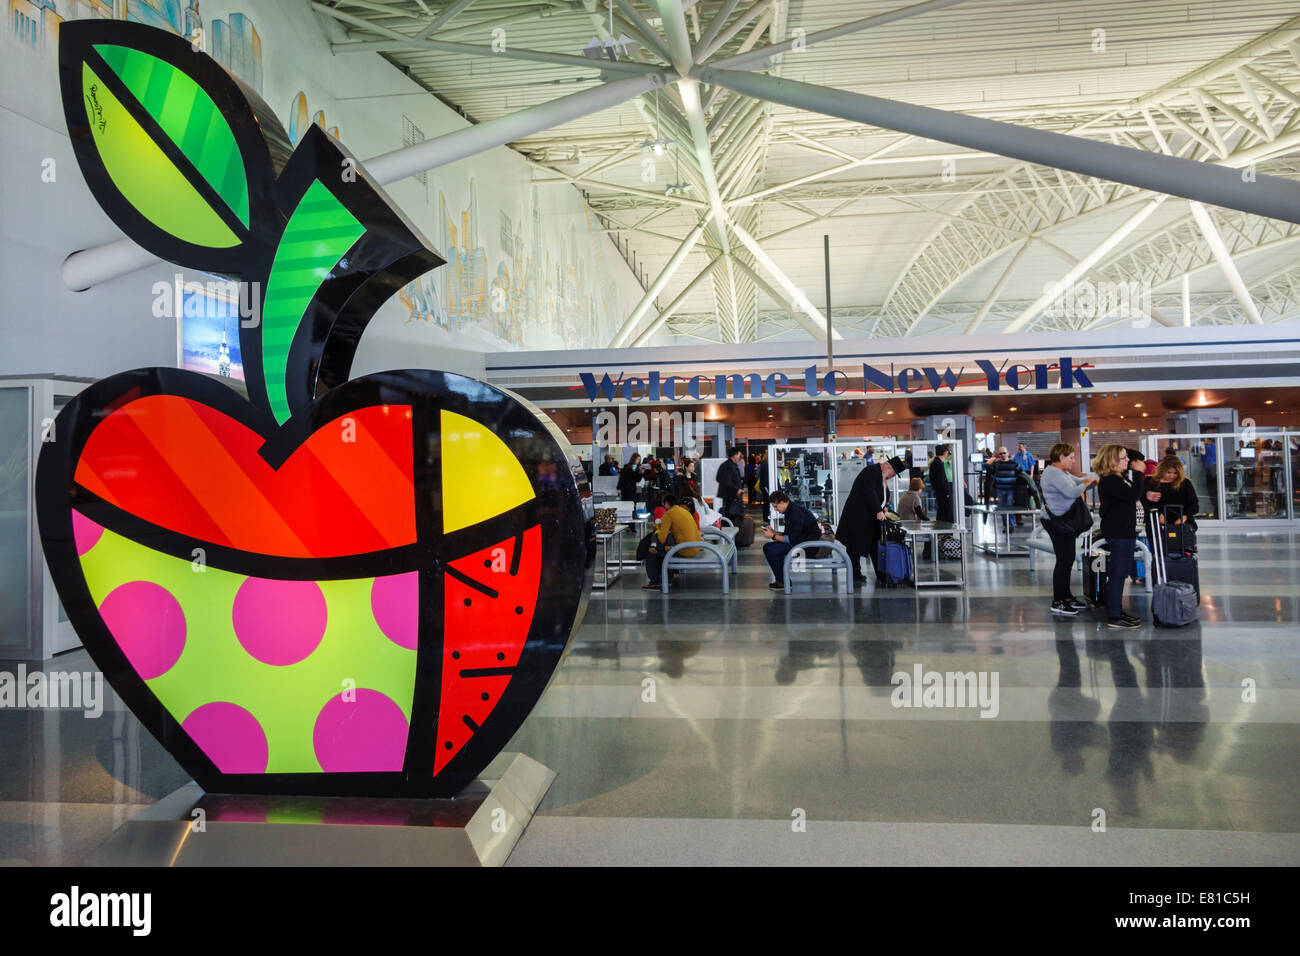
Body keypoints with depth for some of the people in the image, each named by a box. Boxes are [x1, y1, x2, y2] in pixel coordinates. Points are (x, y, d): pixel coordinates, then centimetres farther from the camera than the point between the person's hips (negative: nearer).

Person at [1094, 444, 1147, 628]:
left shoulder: (1119, 477, 14)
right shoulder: (1109, 481, -19)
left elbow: (1130, 496, 28)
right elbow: (1133, 495, -26)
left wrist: (1146, 495, 12)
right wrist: (1138, 473, -17)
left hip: (1126, 531, 11)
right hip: (1118, 532, -11)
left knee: (1122, 572, 17)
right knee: (1118, 573, -6)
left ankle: (1118, 611, 27)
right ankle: (1114, 617, 0)